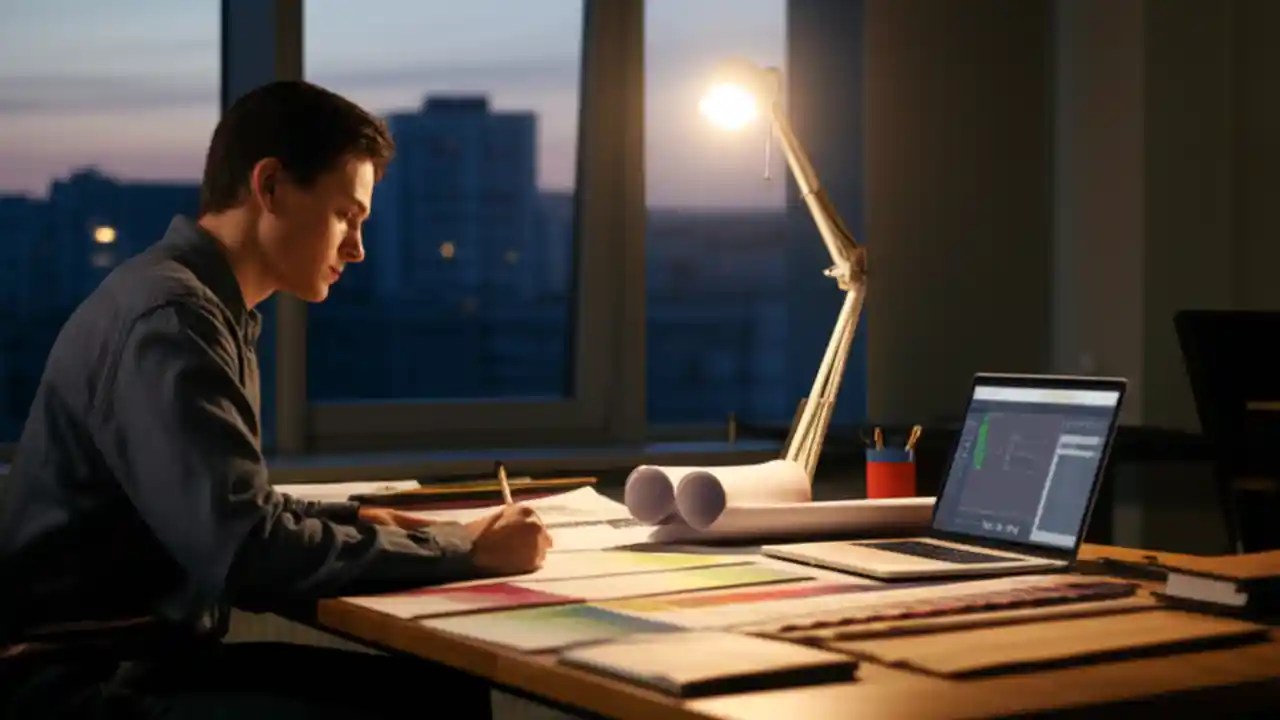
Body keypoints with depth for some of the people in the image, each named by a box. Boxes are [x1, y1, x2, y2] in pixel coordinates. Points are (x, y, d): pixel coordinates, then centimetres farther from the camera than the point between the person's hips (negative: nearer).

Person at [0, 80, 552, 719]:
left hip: (156, 654, 9)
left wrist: (351, 520, 7)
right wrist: (464, 550, -17)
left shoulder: (204, 308, 13)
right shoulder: (169, 316, -18)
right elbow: (248, 554, -25)